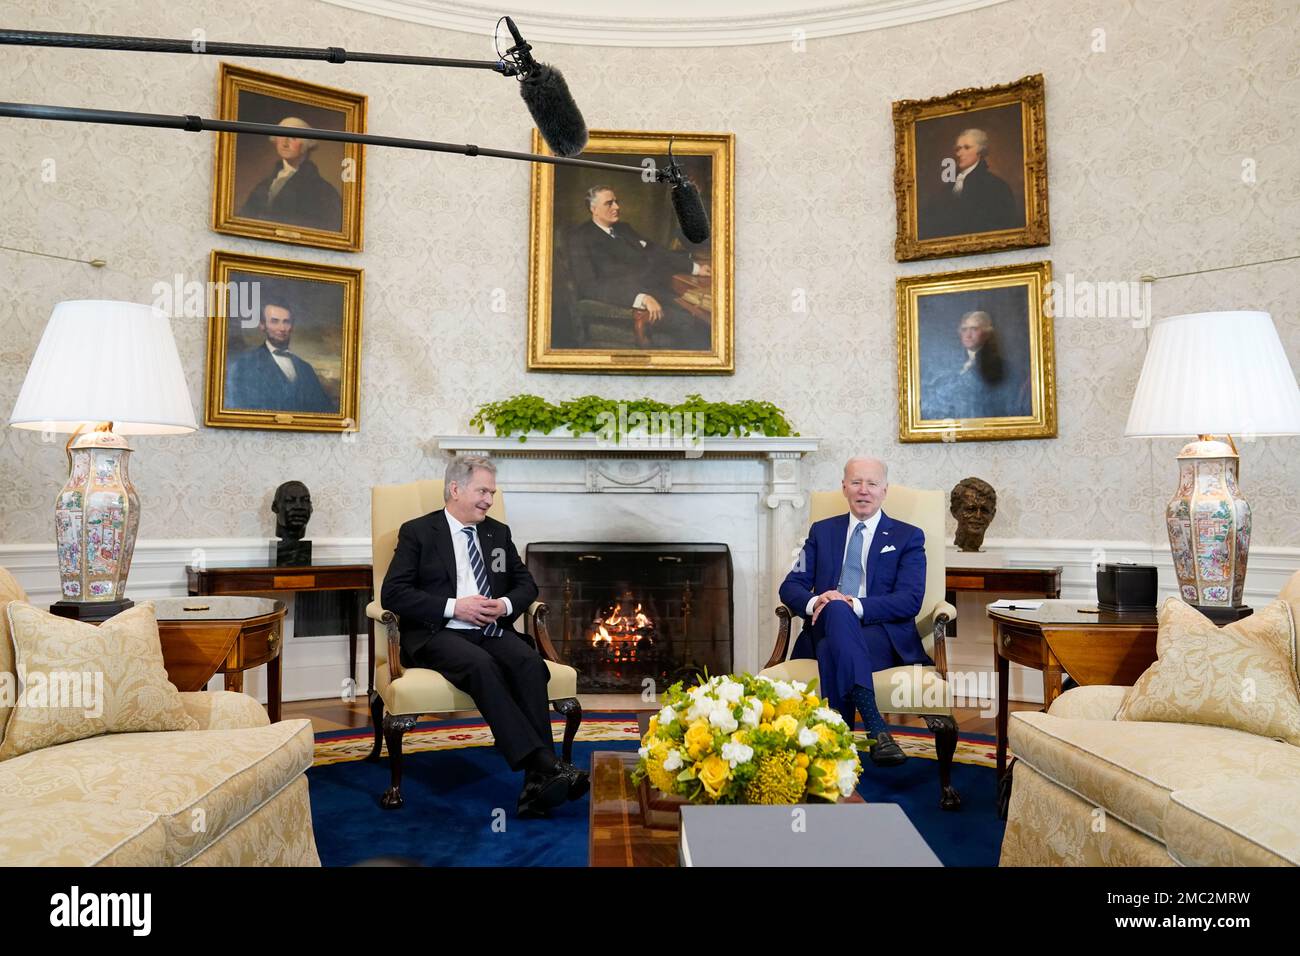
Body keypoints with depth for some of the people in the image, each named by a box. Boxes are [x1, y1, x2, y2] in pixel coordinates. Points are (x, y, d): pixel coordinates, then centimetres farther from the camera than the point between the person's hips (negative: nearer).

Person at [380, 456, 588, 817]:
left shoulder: (498, 533, 20)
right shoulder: (417, 532, 6)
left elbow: (526, 584, 20)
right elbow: (392, 593, -3)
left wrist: (506, 605, -4)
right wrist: (454, 607, -13)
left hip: (493, 632, 4)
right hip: (438, 635, -4)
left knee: (530, 662, -29)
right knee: (481, 665, -36)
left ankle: (538, 784, -34)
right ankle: (543, 764, -40)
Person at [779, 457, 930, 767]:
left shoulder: (908, 537, 13)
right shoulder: (822, 531, 21)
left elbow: (910, 600, -3)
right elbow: (790, 586, 12)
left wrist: (855, 606, -19)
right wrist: (814, 602, -14)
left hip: (883, 634, -2)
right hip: (824, 631, 2)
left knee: (831, 649, -38)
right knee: (837, 610, -37)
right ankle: (876, 729, -50)